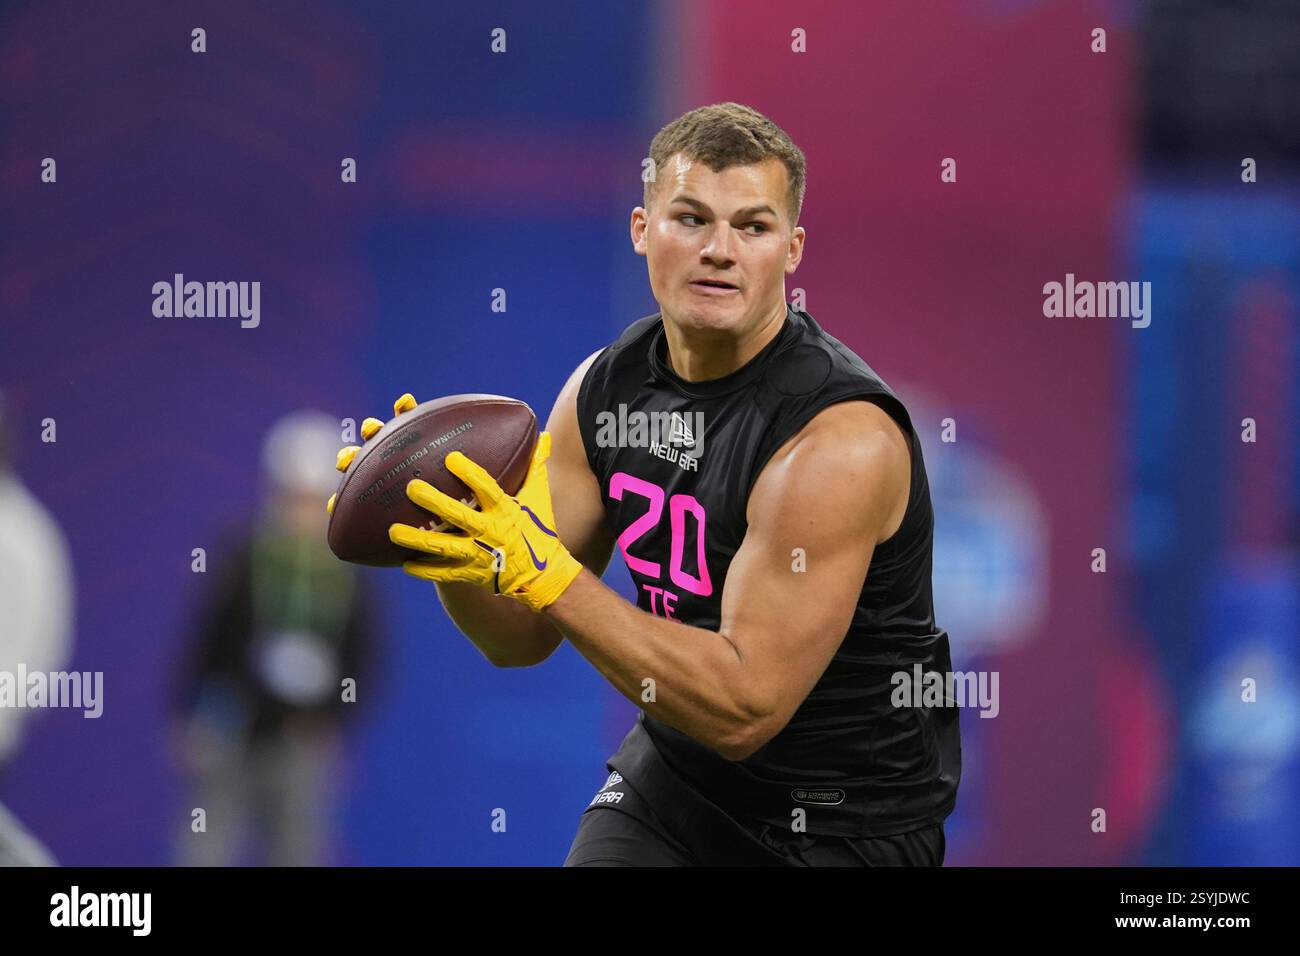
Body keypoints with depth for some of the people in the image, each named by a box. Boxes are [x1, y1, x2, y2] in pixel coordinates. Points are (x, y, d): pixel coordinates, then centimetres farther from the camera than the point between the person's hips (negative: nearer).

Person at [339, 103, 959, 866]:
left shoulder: (841, 438, -24)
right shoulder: (604, 388, -3)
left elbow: (746, 709, -28)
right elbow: (521, 638, 4)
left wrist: (546, 572, -34)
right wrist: (448, 535, -17)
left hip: (844, 824, -5)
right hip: (672, 775, 5)